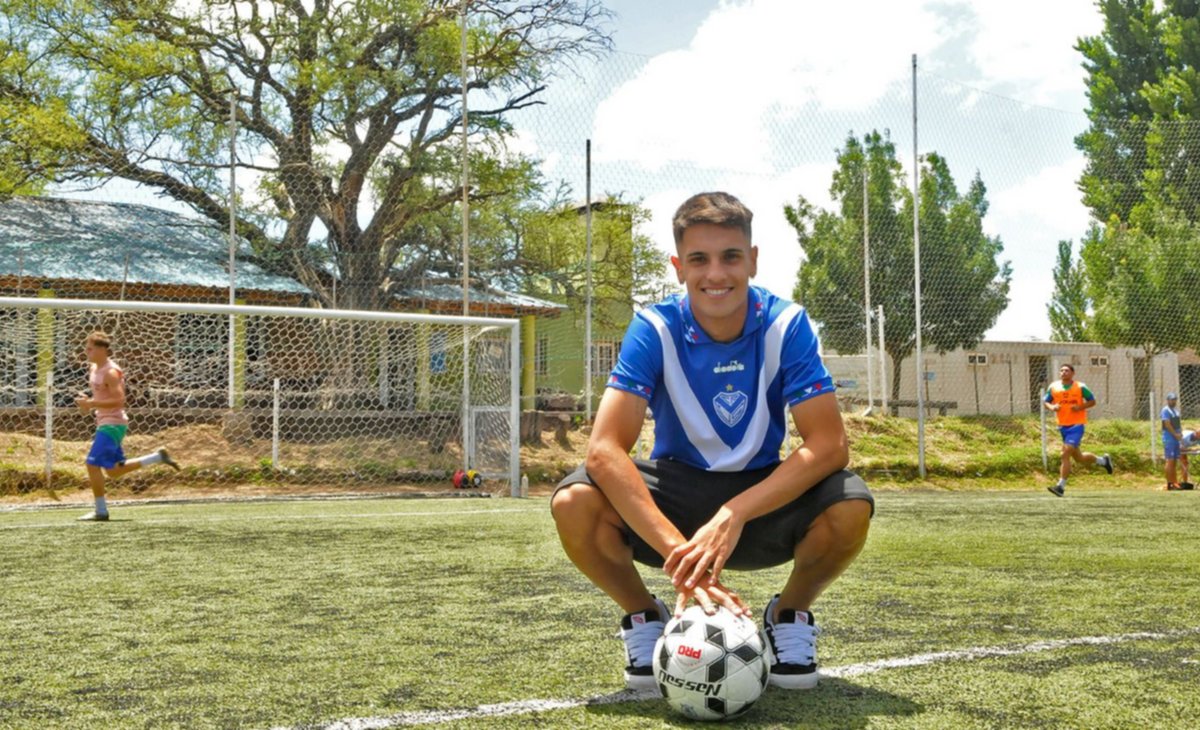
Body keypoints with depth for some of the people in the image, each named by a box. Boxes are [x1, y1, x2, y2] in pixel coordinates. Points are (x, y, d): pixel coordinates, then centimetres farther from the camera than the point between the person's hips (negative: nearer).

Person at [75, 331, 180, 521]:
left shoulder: (111, 372, -17)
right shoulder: (94, 368, 11)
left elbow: (119, 400, -23)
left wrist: (91, 403, -26)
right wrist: (87, 401, 4)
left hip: (113, 423, -10)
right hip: (104, 423, 10)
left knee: (93, 464, -14)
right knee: (113, 471, 15)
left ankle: (101, 511, -4)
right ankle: (158, 457, 23)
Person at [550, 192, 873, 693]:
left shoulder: (785, 324, -15)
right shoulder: (654, 330, -17)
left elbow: (829, 444, -22)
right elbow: (604, 449, -27)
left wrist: (735, 515, -36)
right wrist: (679, 552, -40)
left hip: (764, 492, 0)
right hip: (675, 491, 0)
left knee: (851, 507, -31)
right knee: (574, 503, -29)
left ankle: (790, 615, 2)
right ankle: (644, 619, 1)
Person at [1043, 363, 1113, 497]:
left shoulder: (1080, 387, -5)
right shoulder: (1053, 387, 4)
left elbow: (1092, 401, 2)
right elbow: (1045, 402, 11)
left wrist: (1080, 407, -16)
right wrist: (1052, 407, -11)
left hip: (1077, 425, -5)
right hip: (1063, 425, 5)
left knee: (1066, 453, -18)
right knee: (1078, 457, 15)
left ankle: (1061, 486, -15)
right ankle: (1103, 460, 43)